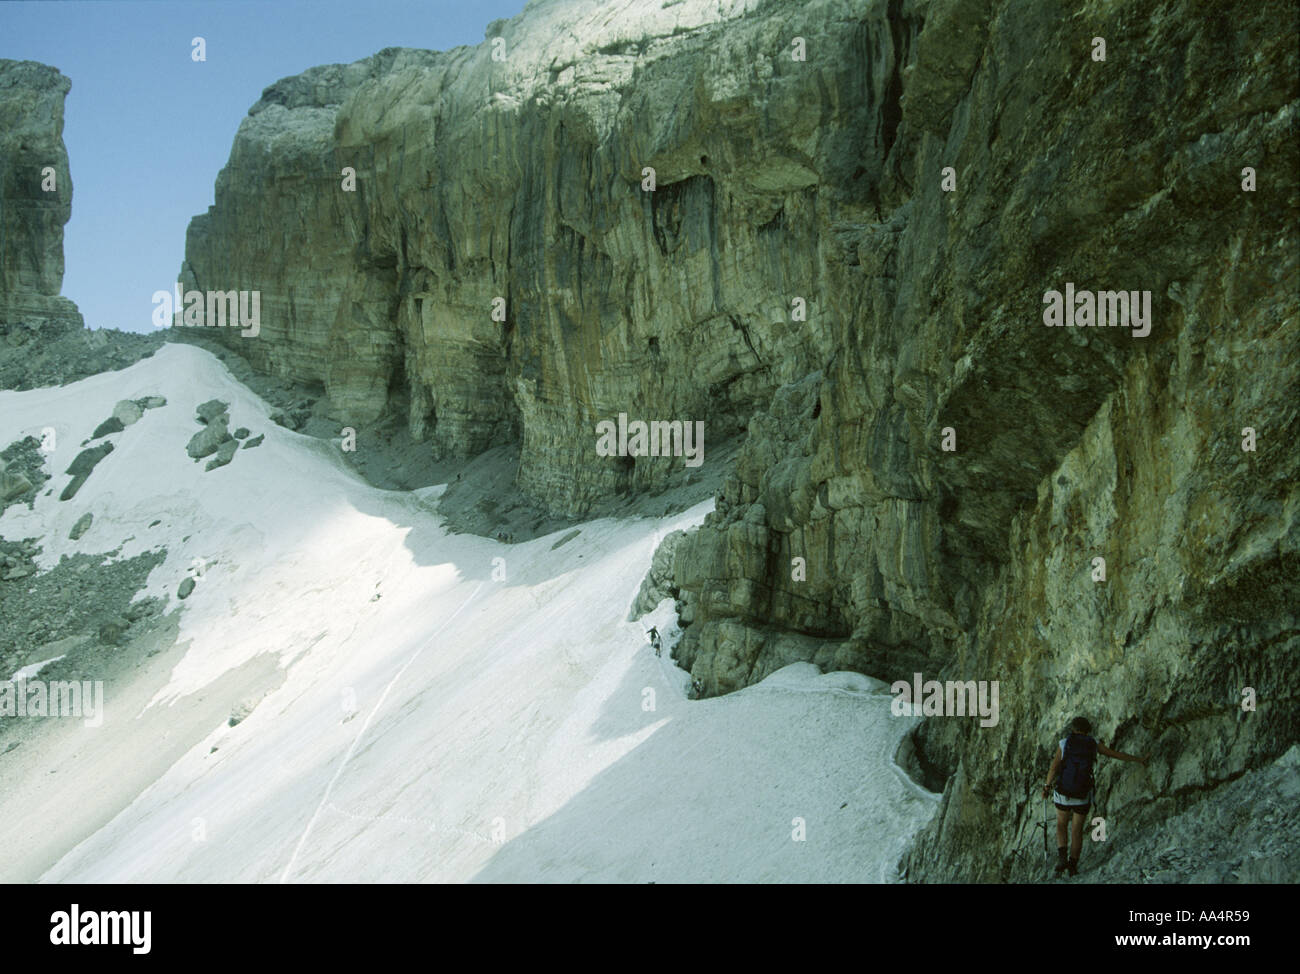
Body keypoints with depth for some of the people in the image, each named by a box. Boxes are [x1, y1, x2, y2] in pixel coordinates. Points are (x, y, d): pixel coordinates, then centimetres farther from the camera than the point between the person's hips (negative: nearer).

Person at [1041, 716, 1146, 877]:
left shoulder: (1065, 743, -4)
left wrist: (1047, 787, -1)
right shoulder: (1093, 744, 1)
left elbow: (1054, 767, -13)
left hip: (1063, 793, -1)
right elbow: (1117, 754, 12)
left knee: (1062, 825, 19)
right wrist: (1138, 759, 27)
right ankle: (1073, 866, 11)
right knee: (1077, 830, 14)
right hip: (1083, 796, 1)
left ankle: (1061, 856, -2)